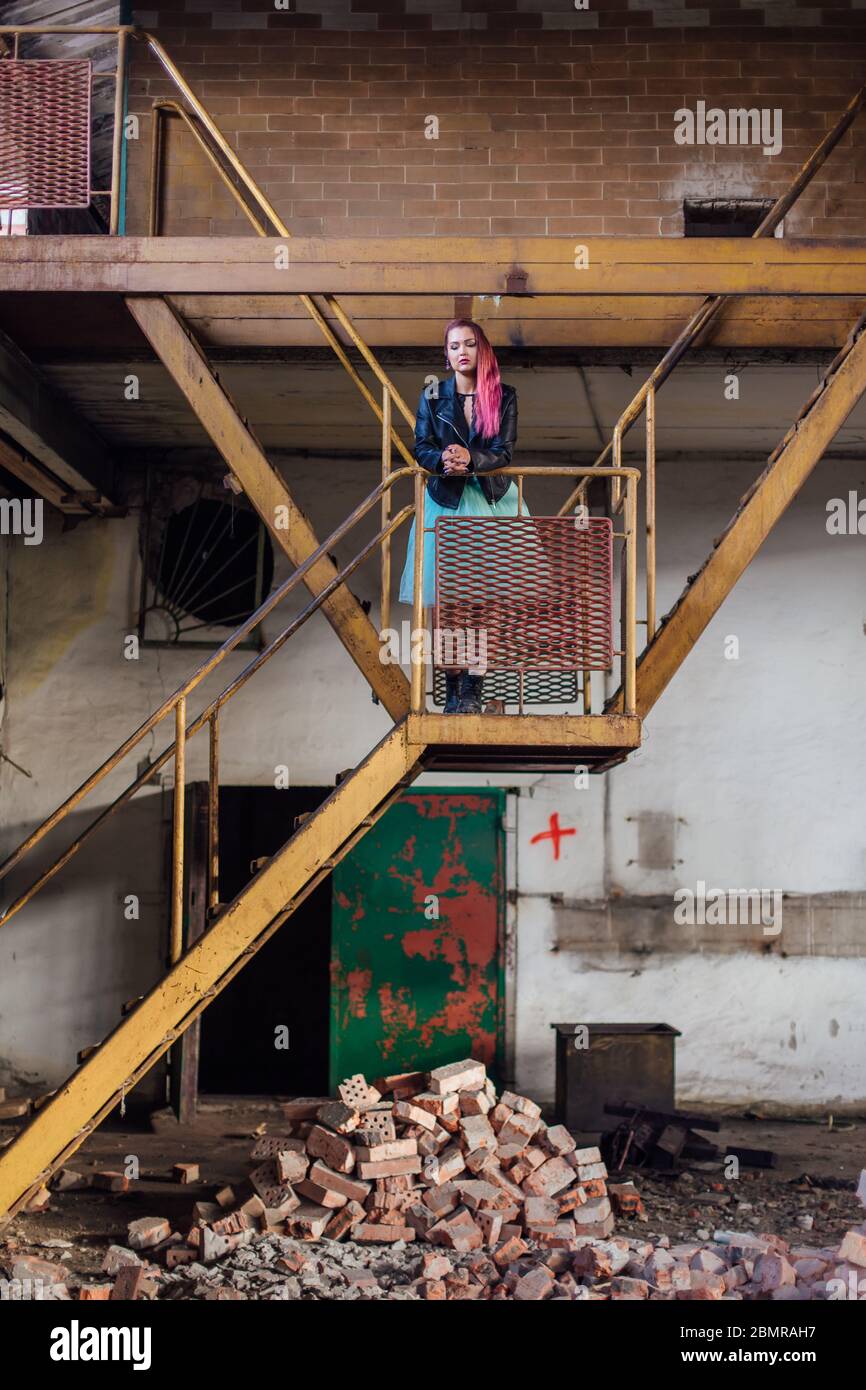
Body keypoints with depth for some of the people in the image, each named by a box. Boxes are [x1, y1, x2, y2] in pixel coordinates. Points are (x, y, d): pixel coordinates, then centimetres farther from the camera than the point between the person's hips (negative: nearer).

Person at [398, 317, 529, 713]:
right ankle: (452, 688, 2)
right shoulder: (432, 396, 7)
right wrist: (444, 461, -23)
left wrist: (470, 458, -24)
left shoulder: (503, 396, 4)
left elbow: (504, 452, -4)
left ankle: (473, 689, -1)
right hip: (445, 502, 1)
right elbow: (422, 449, 0)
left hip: (492, 502, -1)